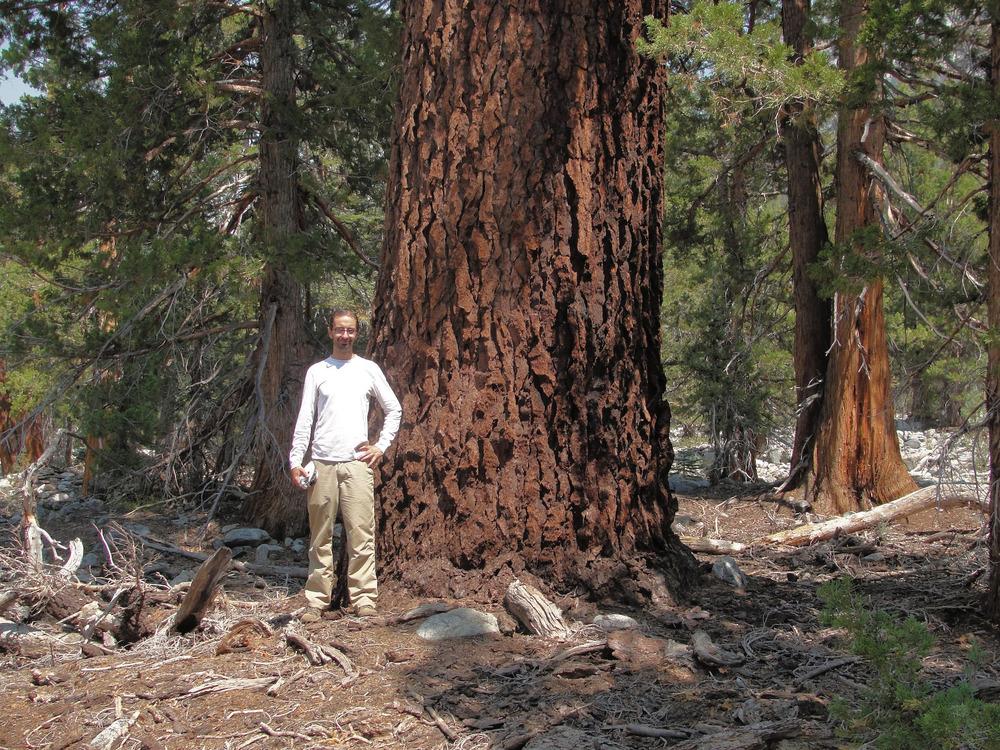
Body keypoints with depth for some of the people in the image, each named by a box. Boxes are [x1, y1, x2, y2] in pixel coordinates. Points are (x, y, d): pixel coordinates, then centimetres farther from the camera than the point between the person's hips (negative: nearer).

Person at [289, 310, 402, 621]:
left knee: (361, 534, -4)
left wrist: (382, 446, 6)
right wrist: (295, 461, -2)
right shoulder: (316, 371, 9)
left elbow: (394, 410, 16)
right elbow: (304, 420, 6)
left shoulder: (368, 369, 9)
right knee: (320, 536, 4)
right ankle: (316, 600, 10)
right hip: (322, 463, 1)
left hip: (357, 462, 0)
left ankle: (364, 598, 1)